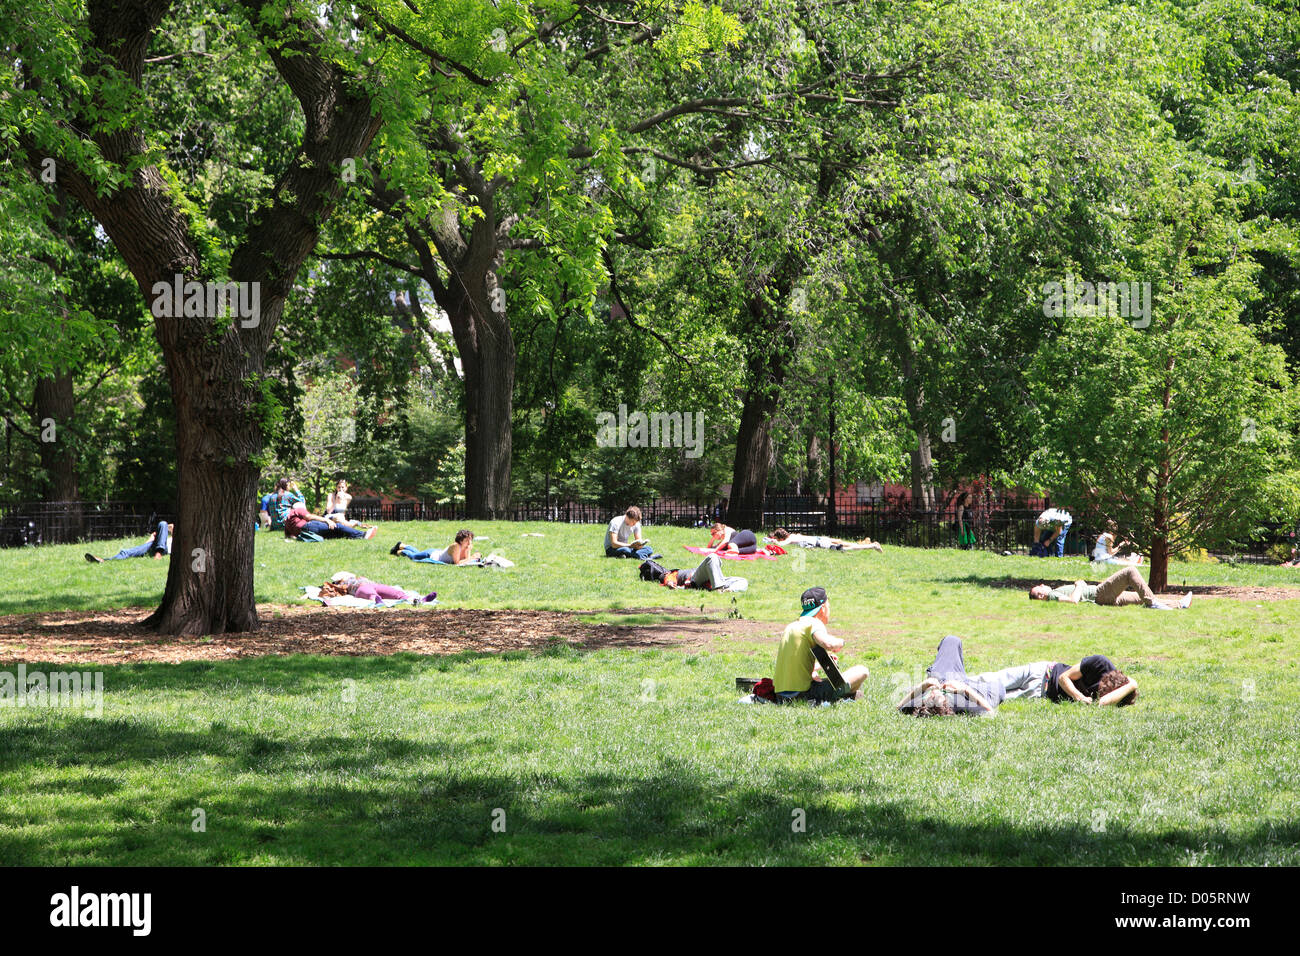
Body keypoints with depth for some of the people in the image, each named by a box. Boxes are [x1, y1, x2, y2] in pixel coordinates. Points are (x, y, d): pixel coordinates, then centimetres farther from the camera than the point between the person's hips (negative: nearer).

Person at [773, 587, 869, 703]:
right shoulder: (814, 623, -9)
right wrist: (840, 642, -7)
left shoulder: (790, 627, 16)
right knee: (861, 671, -4)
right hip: (803, 693, -9)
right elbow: (828, 644, -30)